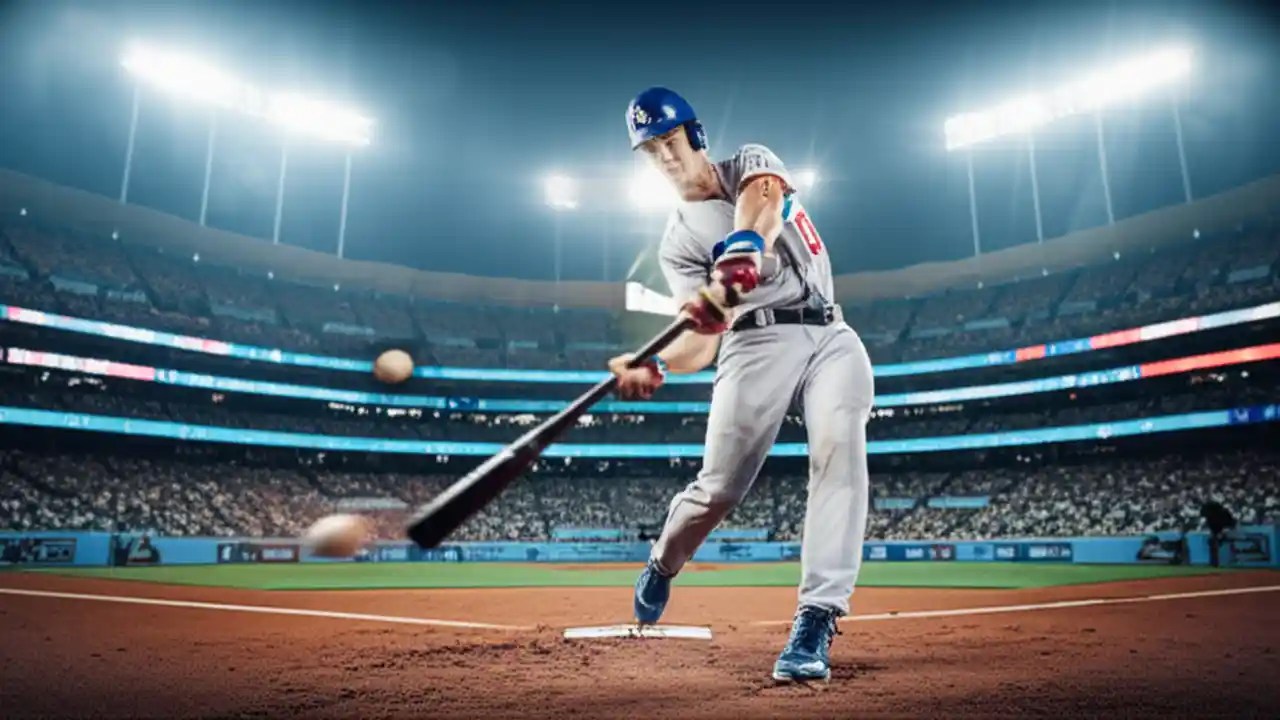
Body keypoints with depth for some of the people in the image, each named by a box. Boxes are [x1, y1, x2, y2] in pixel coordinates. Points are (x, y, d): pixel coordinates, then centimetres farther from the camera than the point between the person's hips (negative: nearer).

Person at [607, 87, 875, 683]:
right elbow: (703, 336, -4)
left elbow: (761, 200, -17)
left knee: (839, 448, -25)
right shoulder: (678, 239, 10)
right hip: (756, 344, 0)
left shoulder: (750, 162, 11)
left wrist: (739, 258, -41)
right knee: (719, 488, -5)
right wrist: (655, 367, -27)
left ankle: (815, 622, -23)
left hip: (830, 337, 1)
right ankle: (661, 567, 28)